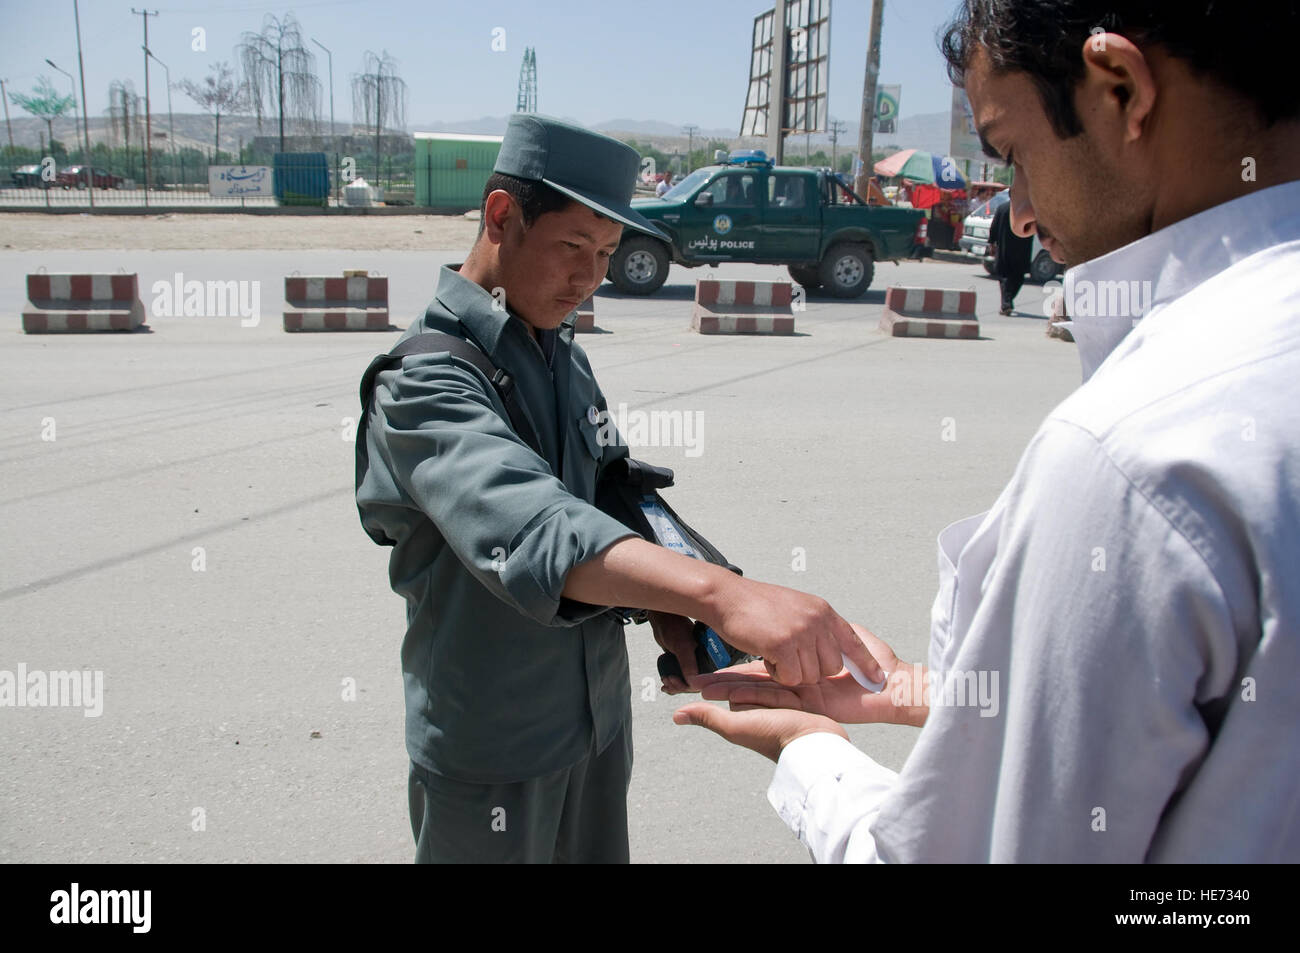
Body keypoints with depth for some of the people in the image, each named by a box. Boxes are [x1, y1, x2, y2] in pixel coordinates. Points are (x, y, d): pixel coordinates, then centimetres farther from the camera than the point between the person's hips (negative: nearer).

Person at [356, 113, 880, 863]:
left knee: (600, 851, 21)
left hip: (600, 711, 7)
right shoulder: (426, 381, -22)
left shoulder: (565, 355, 4)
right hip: (493, 749, -7)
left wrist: (669, 613, -10)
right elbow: (524, 522, -40)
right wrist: (721, 593, -53)